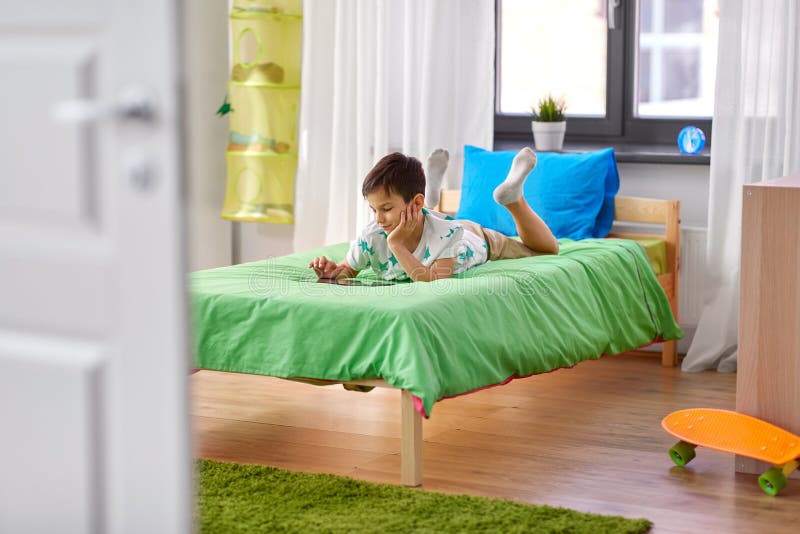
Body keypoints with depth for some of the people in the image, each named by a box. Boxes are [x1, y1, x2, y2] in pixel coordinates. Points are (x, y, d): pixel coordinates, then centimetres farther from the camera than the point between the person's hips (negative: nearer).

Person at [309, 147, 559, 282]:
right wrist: (334, 270, -48)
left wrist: (396, 244, -62)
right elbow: (348, 269, -25)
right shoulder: (371, 237, -39)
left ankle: (513, 197, 16)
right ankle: (431, 192, 32)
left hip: (478, 241, -3)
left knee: (547, 248, 14)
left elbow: (433, 279, -57)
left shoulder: (447, 233, -50)